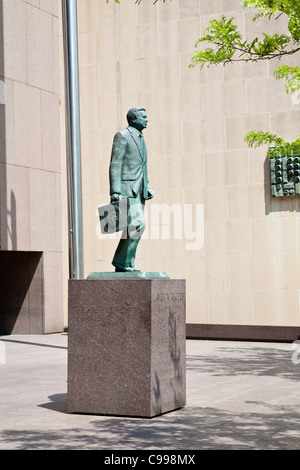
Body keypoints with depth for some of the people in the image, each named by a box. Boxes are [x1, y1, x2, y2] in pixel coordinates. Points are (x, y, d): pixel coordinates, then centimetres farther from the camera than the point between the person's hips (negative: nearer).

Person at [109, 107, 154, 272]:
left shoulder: (140, 137, 21)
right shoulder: (122, 136, -6)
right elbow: (115, 164, -12)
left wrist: (147, 187, 17)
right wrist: (115, 192, -19)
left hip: (138, 190, 9)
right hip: (127, 188, -9)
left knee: (133, 227, 7)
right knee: (138, 224, -18)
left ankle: (124, 265, 11)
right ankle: (123, 261, -8)